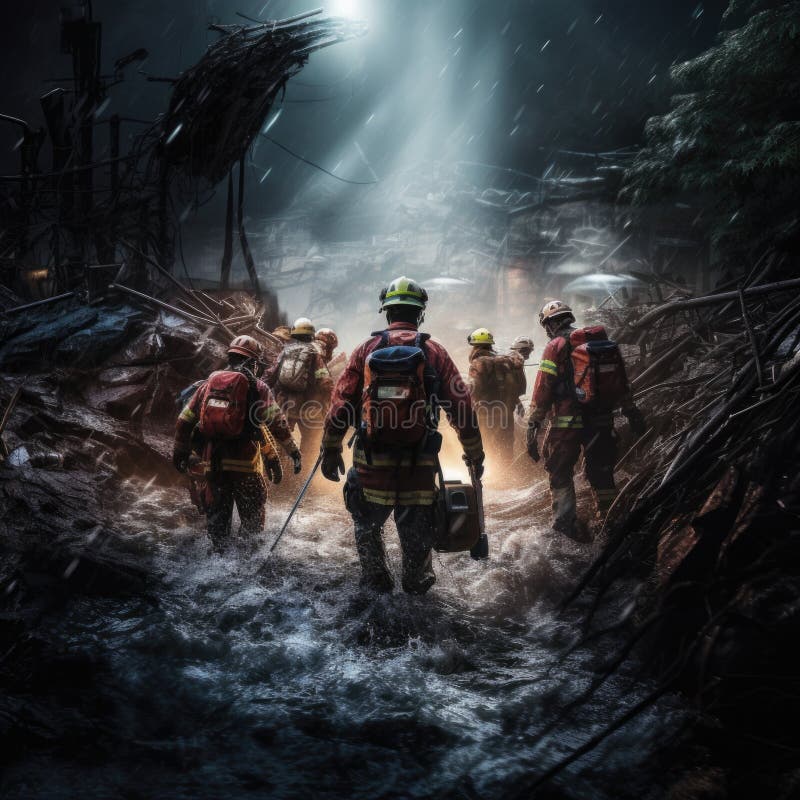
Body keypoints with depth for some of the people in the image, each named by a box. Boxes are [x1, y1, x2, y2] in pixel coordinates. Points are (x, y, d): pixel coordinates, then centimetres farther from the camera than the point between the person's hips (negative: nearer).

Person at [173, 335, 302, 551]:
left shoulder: (209, 383, 10)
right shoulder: (256, 387, -2)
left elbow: (184, 421, 12)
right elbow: (277, 423, -8)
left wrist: (180, 452, 22)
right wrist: (293, 451, 0)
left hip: (211, 462, 4)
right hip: (244, 462, -4)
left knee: (217, 517, 16)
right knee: (252, 519, 10)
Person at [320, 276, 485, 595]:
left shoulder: (366, 350, 0)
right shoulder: (434, 352, -1)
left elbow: (341, 403, -1)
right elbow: (461, 407, 0)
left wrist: (330, 450, 8)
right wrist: (475, 453, 10)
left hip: (371, 460, 0)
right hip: (419, 461, 0)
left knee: (367, 522, 19)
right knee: (416, 529, 15)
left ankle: (375, 579, 27)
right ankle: (415, 581, 28)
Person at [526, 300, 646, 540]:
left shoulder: (556, 346, -6)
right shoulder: (603, 342, 10)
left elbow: (542, 390, -10)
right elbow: (621, 382, 13)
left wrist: (533, 426, -8)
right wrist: (632, 413, 19)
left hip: (567, 423, -5)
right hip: (602, 421, 5)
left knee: (560, 473, 6)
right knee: (601, 472, 16)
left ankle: (565, 524, 2)